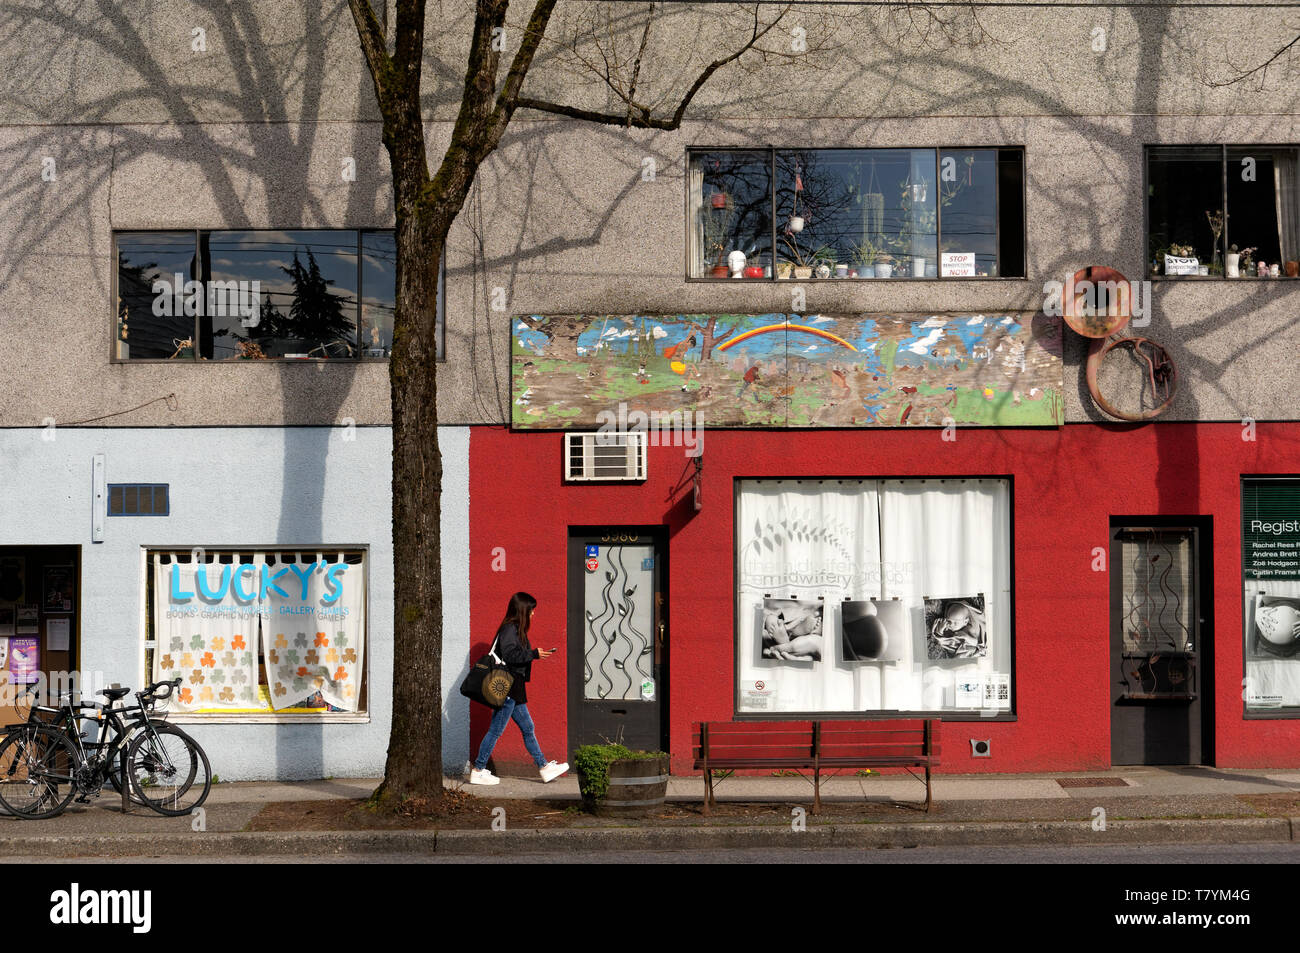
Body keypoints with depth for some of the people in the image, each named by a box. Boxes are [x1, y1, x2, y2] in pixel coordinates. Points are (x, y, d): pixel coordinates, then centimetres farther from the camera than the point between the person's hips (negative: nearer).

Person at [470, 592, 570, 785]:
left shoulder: (516, 629, 16)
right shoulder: (509, 628, -14)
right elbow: (509, 655, -24)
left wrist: (535, 654, 11)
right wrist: (534, 654, -20)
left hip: (514, 689, 11)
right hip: (507, 688, -11)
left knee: (528, 728, 13)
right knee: (496, 730, -4)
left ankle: (544, 768, 19)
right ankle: (478, 771, 4)